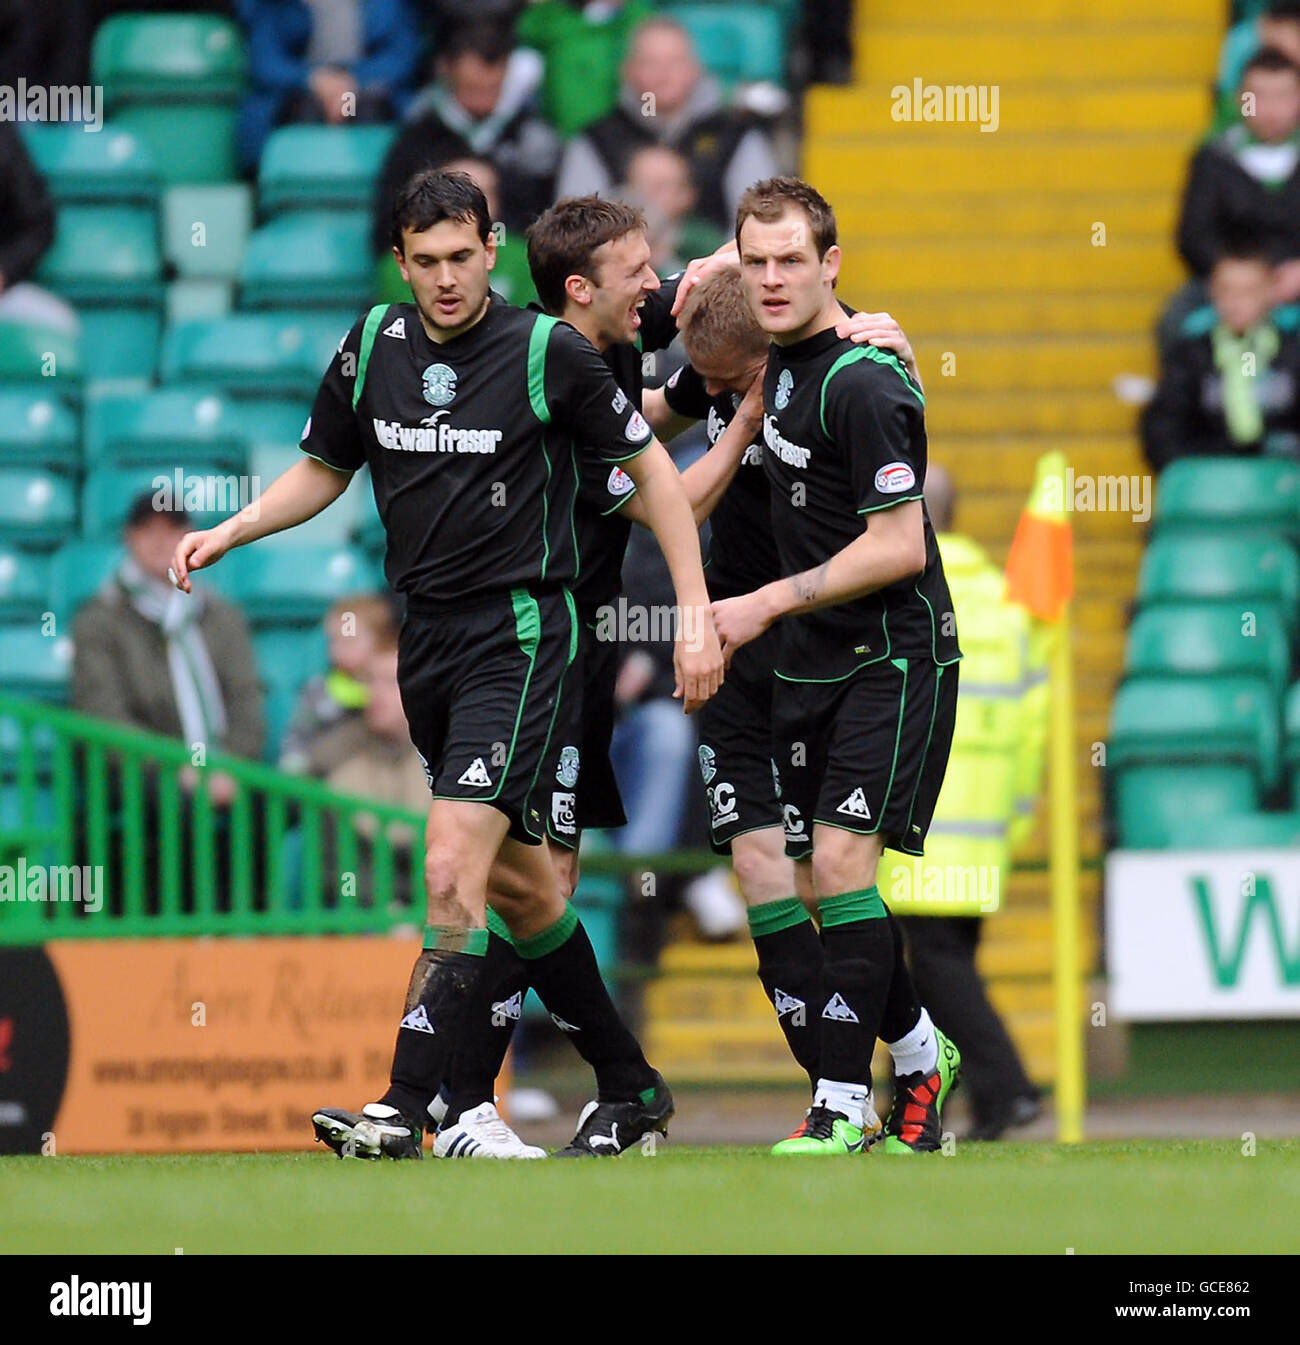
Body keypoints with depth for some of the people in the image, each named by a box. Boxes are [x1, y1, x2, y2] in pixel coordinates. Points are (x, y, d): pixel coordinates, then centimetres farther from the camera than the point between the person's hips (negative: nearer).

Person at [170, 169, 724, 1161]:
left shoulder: (549, 354, -9)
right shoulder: (373, 347, 4)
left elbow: (653, 470, 0)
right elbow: (325, 469, 19)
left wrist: (698, 615, -4)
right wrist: (229, 533, 4)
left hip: (520, 636, -6)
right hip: (427, 635, 6)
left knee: (455, 866, -18)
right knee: (516, 878, 13)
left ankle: (405, 1110, -22)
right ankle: (629, 1087, 27)